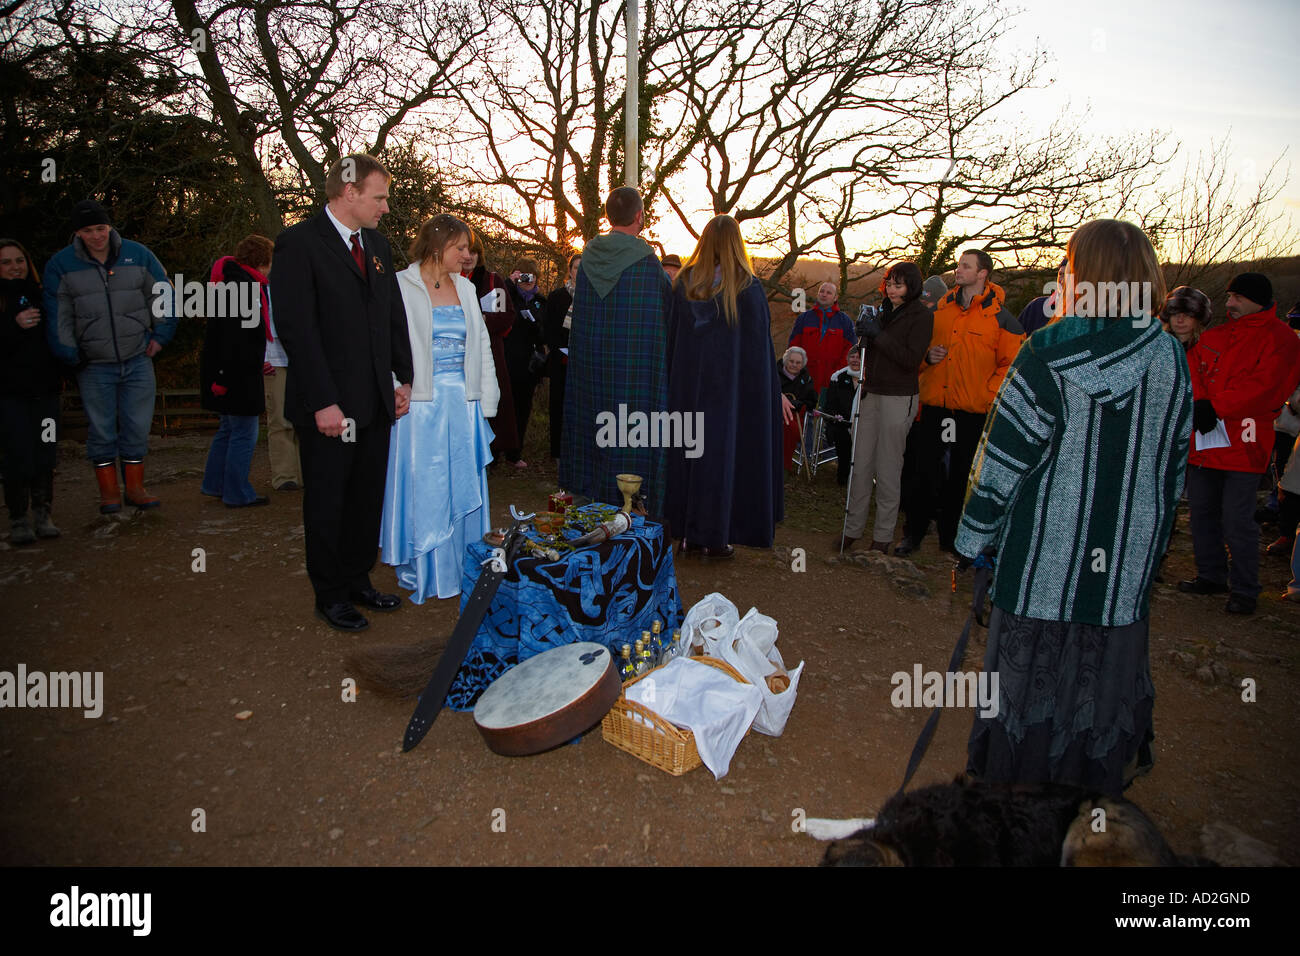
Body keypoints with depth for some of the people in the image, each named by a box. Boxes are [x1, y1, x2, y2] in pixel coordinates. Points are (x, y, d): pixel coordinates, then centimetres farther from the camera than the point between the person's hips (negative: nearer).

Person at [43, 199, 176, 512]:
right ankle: (109, 491, 14)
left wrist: (160, 336, 6)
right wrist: (69, 355, -3)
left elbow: (164, 296, 12)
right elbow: (58, 316, 2)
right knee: (101, 430, 4)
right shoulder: (61, 264, 0)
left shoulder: (138, 255, 2)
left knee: (138, 426, 4)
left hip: (138, 360, 1)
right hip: (94, 366, -1)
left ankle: (135, 488, 16)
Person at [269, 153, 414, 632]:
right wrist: (323, 402, -19)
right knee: (327, 503, 7)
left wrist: (404, 379, 8)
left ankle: (358, 581, 30)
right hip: (330, 405, -7)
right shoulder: (299, 243, -10)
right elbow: (296, 327, -15)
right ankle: (330, 596, 21)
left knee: (367, 498, 15)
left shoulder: (376, 243, 12)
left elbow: (394, 316, 16)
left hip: (377, 401, 7)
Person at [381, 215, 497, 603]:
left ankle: (463, 567, 20)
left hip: (463, 401, 5)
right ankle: (424, 573, 14)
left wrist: (486, 400, 8)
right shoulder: (401, 287, -3)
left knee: (463, 486, 8)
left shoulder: (465, 288, 14)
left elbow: (482, 345, 15)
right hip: (421, 402, -5)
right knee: (423, 488, 1)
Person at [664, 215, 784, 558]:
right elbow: (760, 346, -8)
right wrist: (772, 392, 0)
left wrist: (673, 385, 14)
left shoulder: (684, 283, 1)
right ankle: (714, 538, 10)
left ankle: (689, 533, 18)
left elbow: (670, 338, 6)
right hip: (732, 386, -3)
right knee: (723, 452, 4)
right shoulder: (748, 287, -9)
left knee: (689, 451, 11)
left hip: (687, 385, 3)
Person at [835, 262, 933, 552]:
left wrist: (879, 335, -17)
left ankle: (883, 536, 8)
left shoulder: (921, 315, -5)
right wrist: (865, 338, 5)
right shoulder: (885, 312, 15)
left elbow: (911, 359, -16)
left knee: (888, 469, -2)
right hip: (872, 394, 6)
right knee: (860, 464, 6)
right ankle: (853, 527, 14)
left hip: (899, 399, -6)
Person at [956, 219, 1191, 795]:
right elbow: (1173, 467, 9)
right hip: (1127, 563, 4)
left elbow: (1002, 459, -12)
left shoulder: (1047, 356, -13)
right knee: (1103, 679, 16)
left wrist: (972, 538, -2)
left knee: (1031, 676, 9)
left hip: (1044, 557, -4)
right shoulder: (1170, 359, 2)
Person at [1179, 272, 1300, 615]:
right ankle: (1211, 576, 28)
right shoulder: (1214, 335, 14)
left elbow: (1264, 385, -15)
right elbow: (1192, 368, 4)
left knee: (1237, 521, -5)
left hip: (1242, 443, -6)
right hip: (1203, 440, 6)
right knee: (1201, 510, 14)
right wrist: (1200, 404, -14)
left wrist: (1214, 408, -18)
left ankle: (1244, 589, 9)